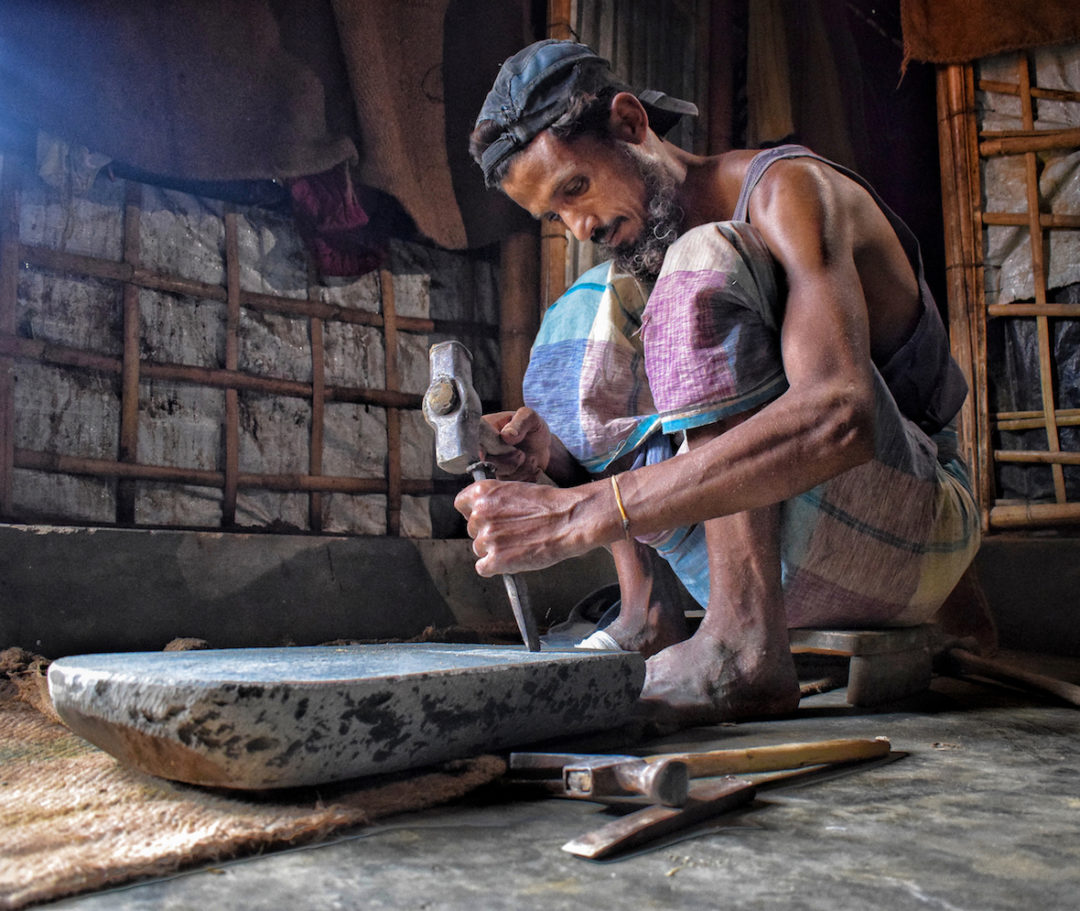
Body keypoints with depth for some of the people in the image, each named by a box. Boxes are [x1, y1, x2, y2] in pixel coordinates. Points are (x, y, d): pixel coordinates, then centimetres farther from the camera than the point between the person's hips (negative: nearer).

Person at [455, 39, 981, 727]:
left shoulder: (787, 189, -14)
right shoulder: (644, 244, 9)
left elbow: (839, 417, -34)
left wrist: (582, 514, -38)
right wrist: (555, 448, -15)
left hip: (916, 529, -7)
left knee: (703, 265, -24)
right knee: (583, 317, 5)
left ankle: (744, 646, -31)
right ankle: (649, 616, -7)